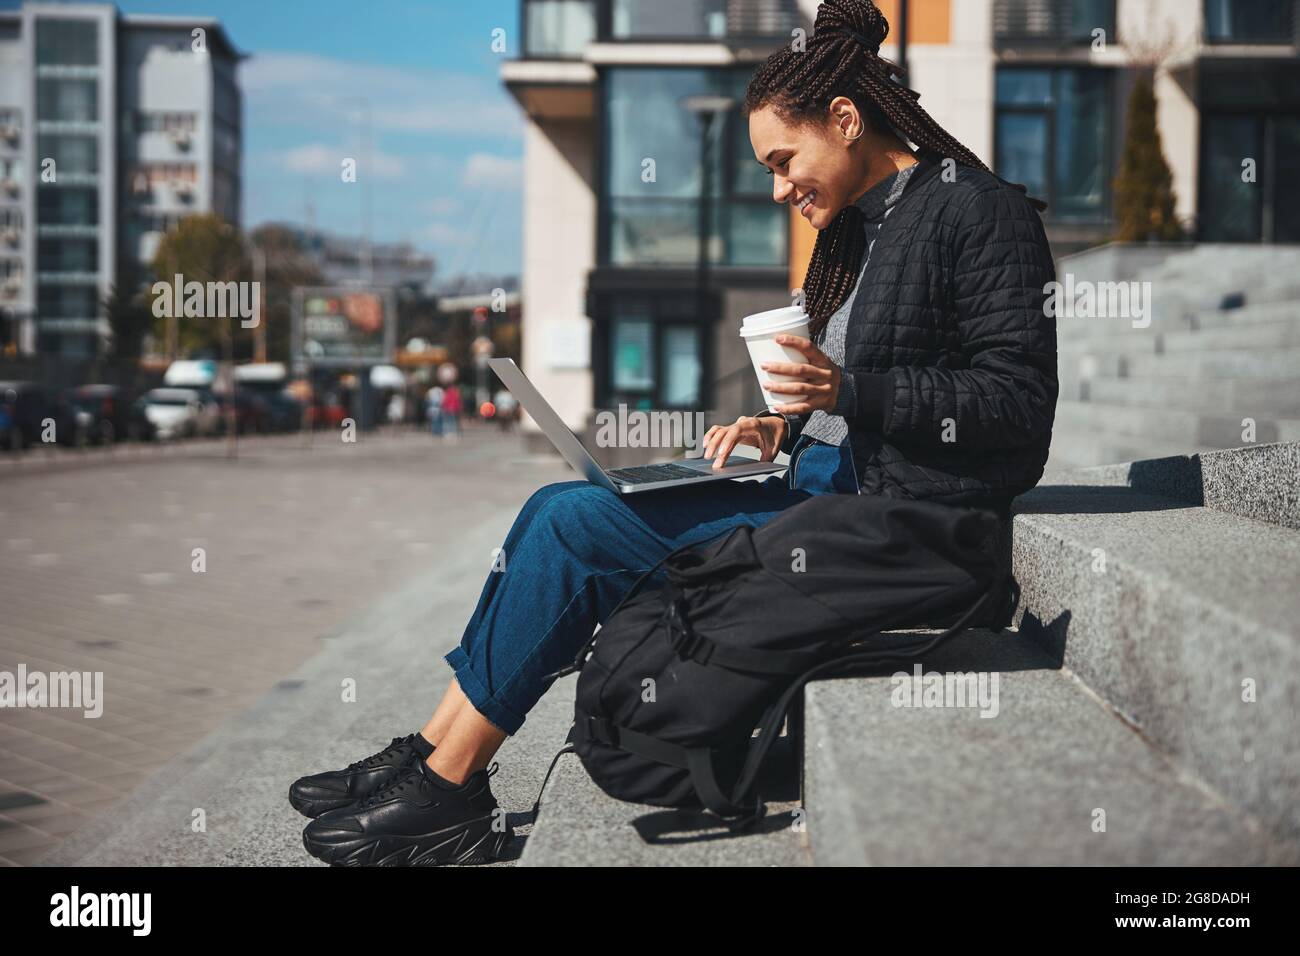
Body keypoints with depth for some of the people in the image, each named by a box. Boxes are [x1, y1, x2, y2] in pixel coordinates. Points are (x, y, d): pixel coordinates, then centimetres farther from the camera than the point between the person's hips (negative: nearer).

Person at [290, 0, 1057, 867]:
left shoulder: (976, 211, -8)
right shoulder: (856, 226, 19)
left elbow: (1020, 401, -16)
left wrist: (848, 391, -24)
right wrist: (782, 429, 4)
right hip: (827, 492, 10)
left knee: (573, 523, -16)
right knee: (562, 512, -3)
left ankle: (446, 789, -6)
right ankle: (433, 757, -2)